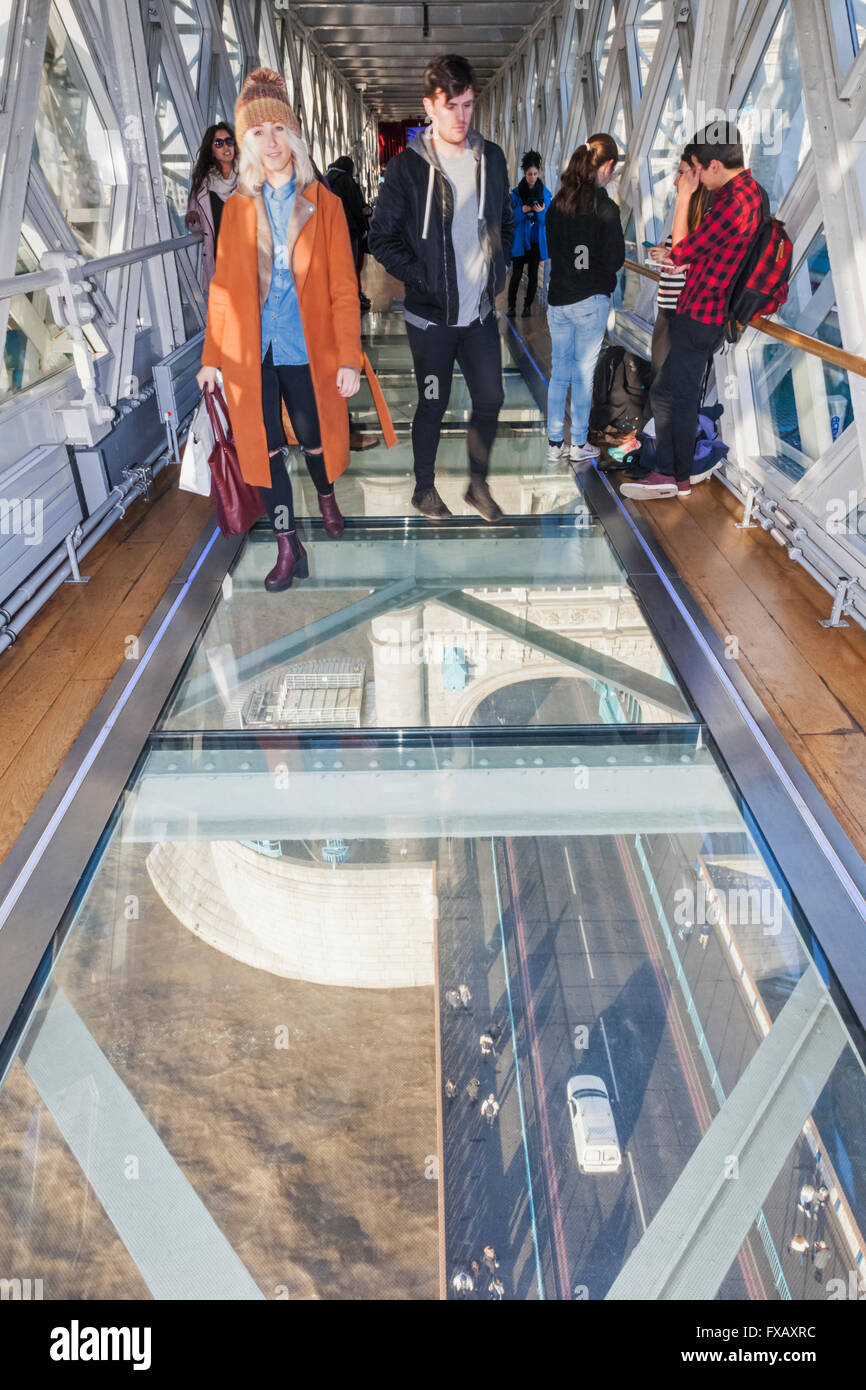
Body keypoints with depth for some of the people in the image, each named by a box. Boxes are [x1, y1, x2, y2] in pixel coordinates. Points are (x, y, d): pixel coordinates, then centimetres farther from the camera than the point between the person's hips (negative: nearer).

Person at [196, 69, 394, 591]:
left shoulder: (324, 204, 2)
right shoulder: (237, 208, 8)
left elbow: (343, 288, -2)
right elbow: (223, 288, 7)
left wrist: (348, 358, -10)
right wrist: (212, 357, 3)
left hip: (306, 349, -1)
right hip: (252, 351, 2)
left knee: (314, 438, 11)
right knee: (265, 447, 1)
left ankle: (327, 497, 44)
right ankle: (289, 548, 11)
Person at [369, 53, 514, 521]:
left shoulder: (492, 158, 5)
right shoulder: (407, 167, -8)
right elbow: (382, 238, -6)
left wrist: (496, 268, 6)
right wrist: (421, 276, -12)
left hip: (481, 310, 4)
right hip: (431, 315, -4)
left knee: (490, 400, 6)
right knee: (432, 406, 6)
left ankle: (478, 485, 25)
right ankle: (424, 488, 25)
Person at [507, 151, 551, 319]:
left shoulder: (545, 193, 1)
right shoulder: (516, 193, -2)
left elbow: (547, 220, -2)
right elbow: (512, 218, -3)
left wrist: (541, 211, -23)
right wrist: (522, 210, -22)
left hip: (536, 240, 1)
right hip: (520, 239, -1)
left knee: (533, 274, 4)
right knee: (516, 273, -5)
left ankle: (528, 305, 14)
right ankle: (511, 305, 7)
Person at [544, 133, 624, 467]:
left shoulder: (556, 204, 3)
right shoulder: (605, 208, -13)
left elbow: (551, 249, 9)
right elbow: (615, 259, -10)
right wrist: (599, 276, 8)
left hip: (557, 299, 5)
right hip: (590, 301, -5)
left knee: (559, 371, 12)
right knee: (583, 373, 4)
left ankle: (555, 442, 17)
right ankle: (579, 445, 12)